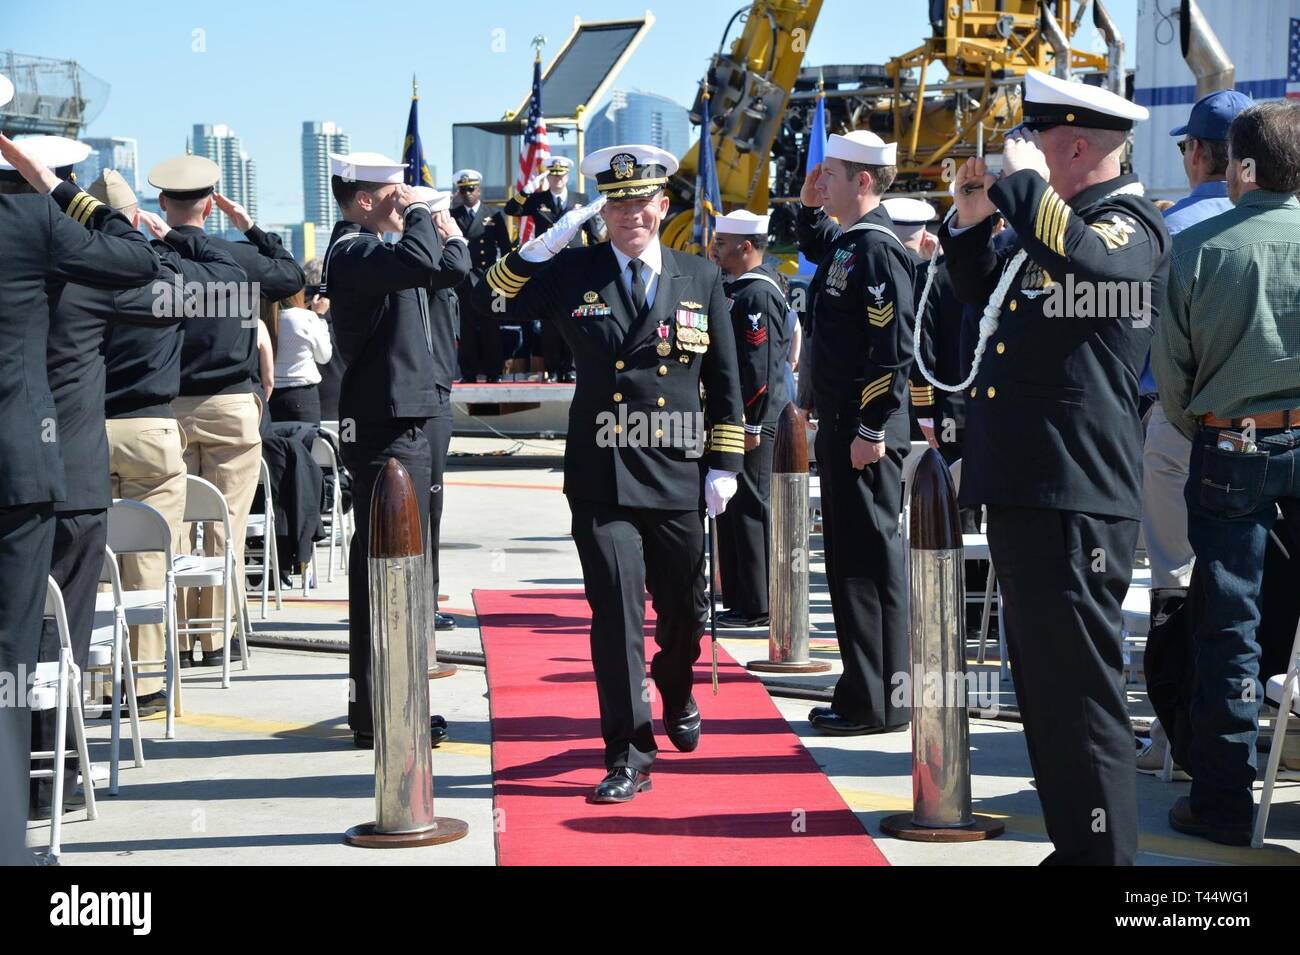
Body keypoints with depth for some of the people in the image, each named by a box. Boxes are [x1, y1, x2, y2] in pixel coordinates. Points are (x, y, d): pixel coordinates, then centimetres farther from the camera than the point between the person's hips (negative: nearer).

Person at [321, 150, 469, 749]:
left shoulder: (375, 248, 18)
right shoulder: (353, 251, -13)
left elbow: (453, 271, 25)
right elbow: (420, 262, -32)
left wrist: (443, 224, 15)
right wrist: (418, 212, -15)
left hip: (405, 421, 11)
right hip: (384, 425, -11)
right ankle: (375, 714, -4)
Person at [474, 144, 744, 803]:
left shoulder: (700, 279, 6)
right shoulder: (573, 273, 3)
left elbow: (724, 380, 9)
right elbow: (490, 302, -3)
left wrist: (724, 465, 4)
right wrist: (545, 244, -11)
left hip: (679, 477, 2)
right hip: (601, 481, -2)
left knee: (685, 612, 16)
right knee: (616, 613, -7)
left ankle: (676, 698, 47)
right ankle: (629, 755, 2)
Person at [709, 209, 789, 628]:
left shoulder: (759, 293, -15)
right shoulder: (736, 287, 15)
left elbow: (762, 367, -20)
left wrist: (750, 425, -20)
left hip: (752, 421, -10)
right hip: (733, 418, 10)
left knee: (750, 509, -5)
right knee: (732, 511, 13)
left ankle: (757, 607, 1)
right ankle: (740, 602, 20)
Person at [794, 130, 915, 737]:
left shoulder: (877, 248, -16)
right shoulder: (846, 242, 14)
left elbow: (894, 346, -21)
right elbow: (817, 251, 40)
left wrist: (872, 430, -22)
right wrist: (810, 208, 21)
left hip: (865, 433, -10)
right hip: (840, 426, 10)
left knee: (868, 562, -5)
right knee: (850, 558, 14)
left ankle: (877, 704, 2)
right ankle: (864, 692, 23)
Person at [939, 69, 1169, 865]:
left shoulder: (1132, 223, -9)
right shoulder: (1051, 224, 19)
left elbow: (1089, 260, -32)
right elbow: (981, 287, 33)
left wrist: (1023, 183, -19)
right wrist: (975, 216, 16)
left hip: (1076, 501, -10)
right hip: (1022, 491, 10)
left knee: (1081, 690, -7)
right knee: (1046, 686, 15)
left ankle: (1106, 851, 1)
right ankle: (1075, 844, 25)